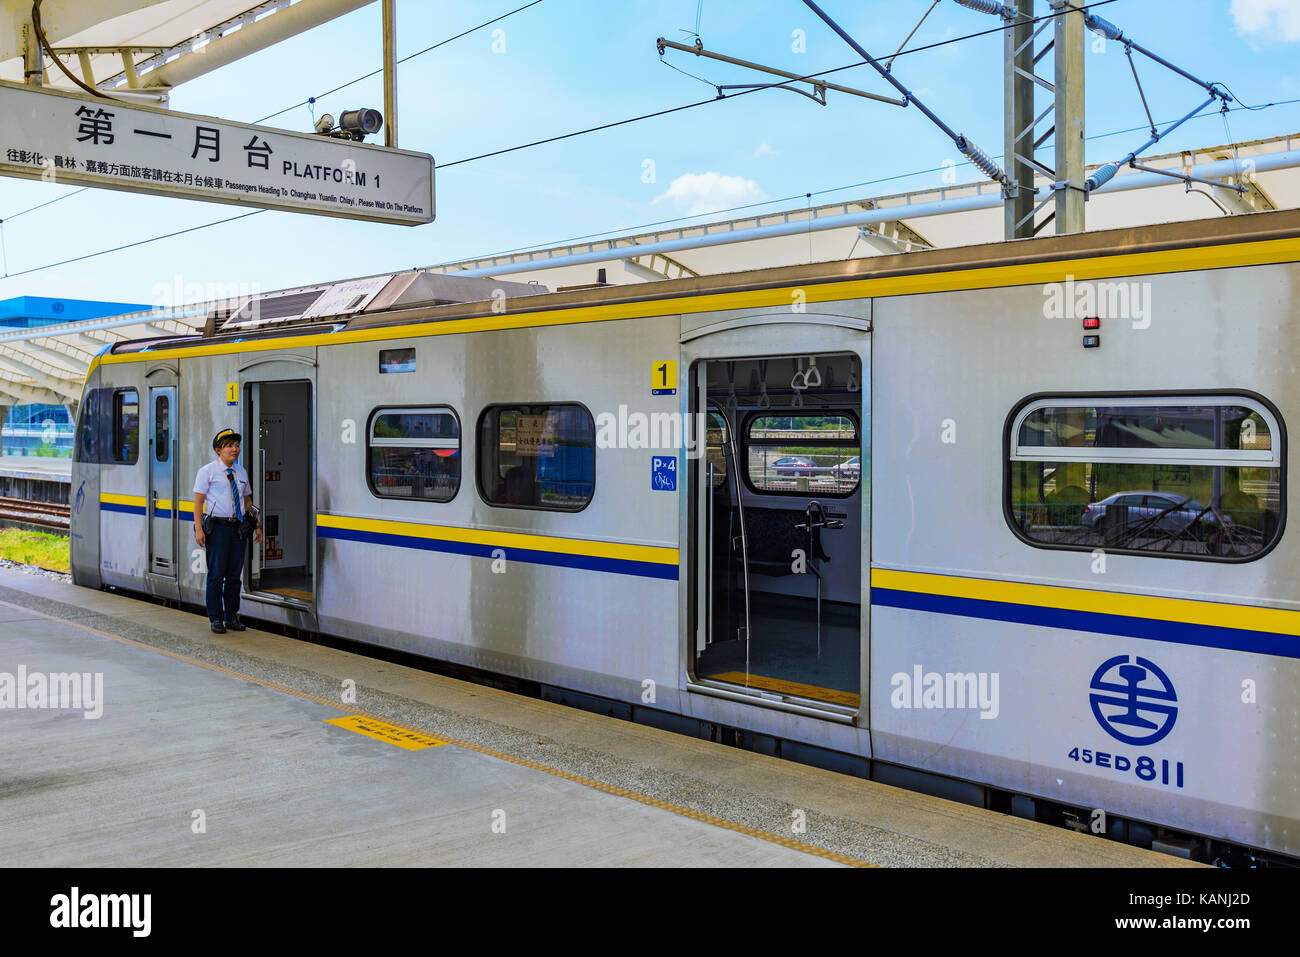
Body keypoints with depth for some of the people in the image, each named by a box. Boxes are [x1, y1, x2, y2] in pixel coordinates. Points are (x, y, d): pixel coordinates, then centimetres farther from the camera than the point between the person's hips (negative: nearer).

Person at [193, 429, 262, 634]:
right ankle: (216, 619, 6)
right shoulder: (207, 471, -1)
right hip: (218, 527, -5)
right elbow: (198, 502, -4)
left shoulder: (241, 472, 14)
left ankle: (232, 617, 17)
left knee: (234, 574, 8)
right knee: (217, 574, -2)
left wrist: (256, 525, 13)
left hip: (238, 528, 5)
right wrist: (199, 529, -13)